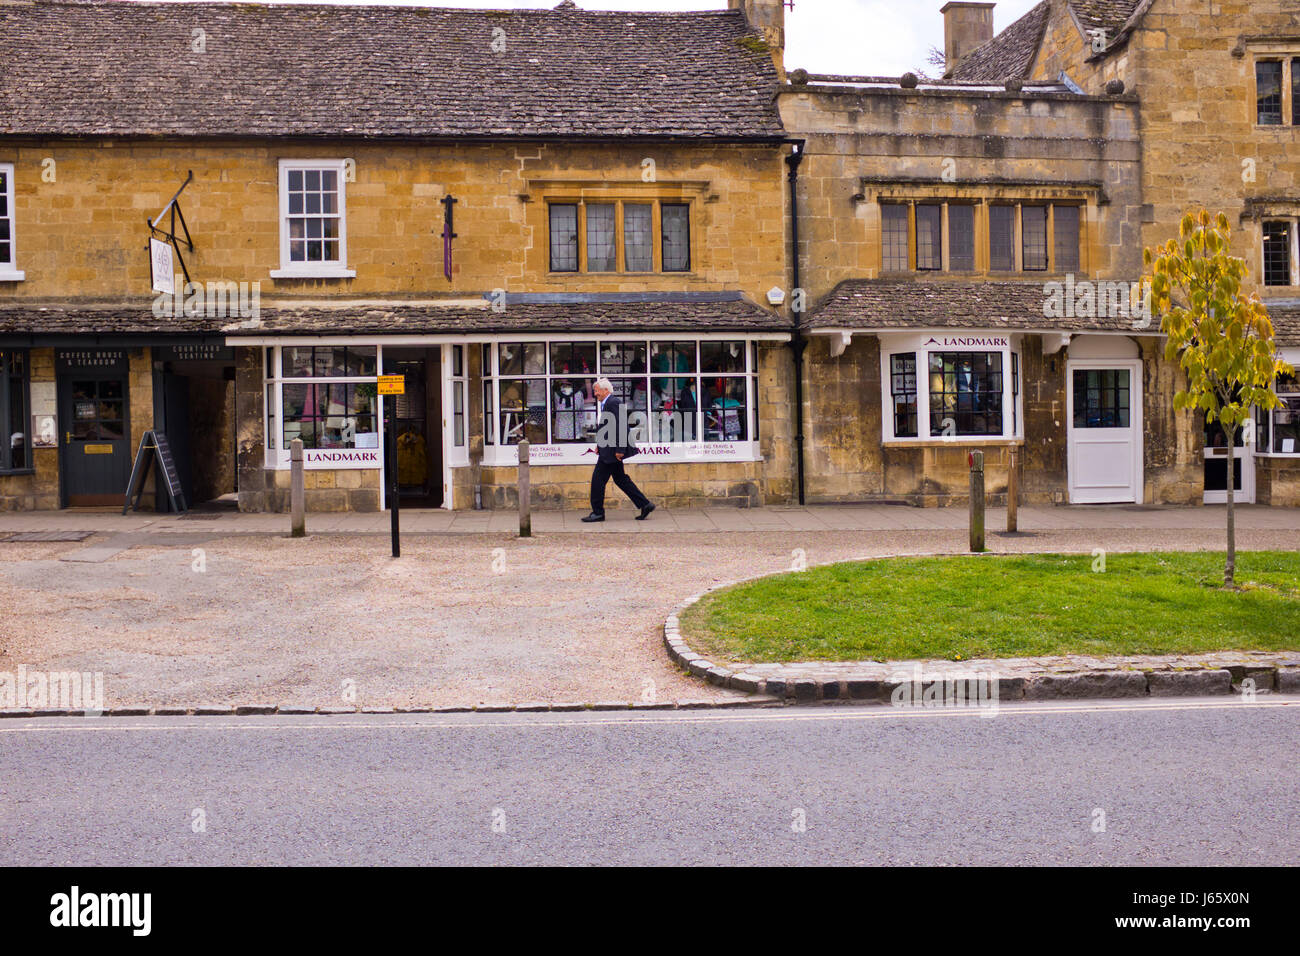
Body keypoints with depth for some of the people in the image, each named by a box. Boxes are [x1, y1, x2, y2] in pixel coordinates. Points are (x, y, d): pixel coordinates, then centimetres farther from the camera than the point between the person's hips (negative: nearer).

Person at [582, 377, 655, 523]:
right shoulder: (604, 404, 16)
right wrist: (599, 445, 15)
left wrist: (619, 450, -22)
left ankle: (597, 512, 5)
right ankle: (645, 505, 15)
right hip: (608, 448, 10)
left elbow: (621, 427, -21)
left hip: (612, 450, -10)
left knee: (598, 478, -4)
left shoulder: (614, 403, -16)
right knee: (620, 478, 13)